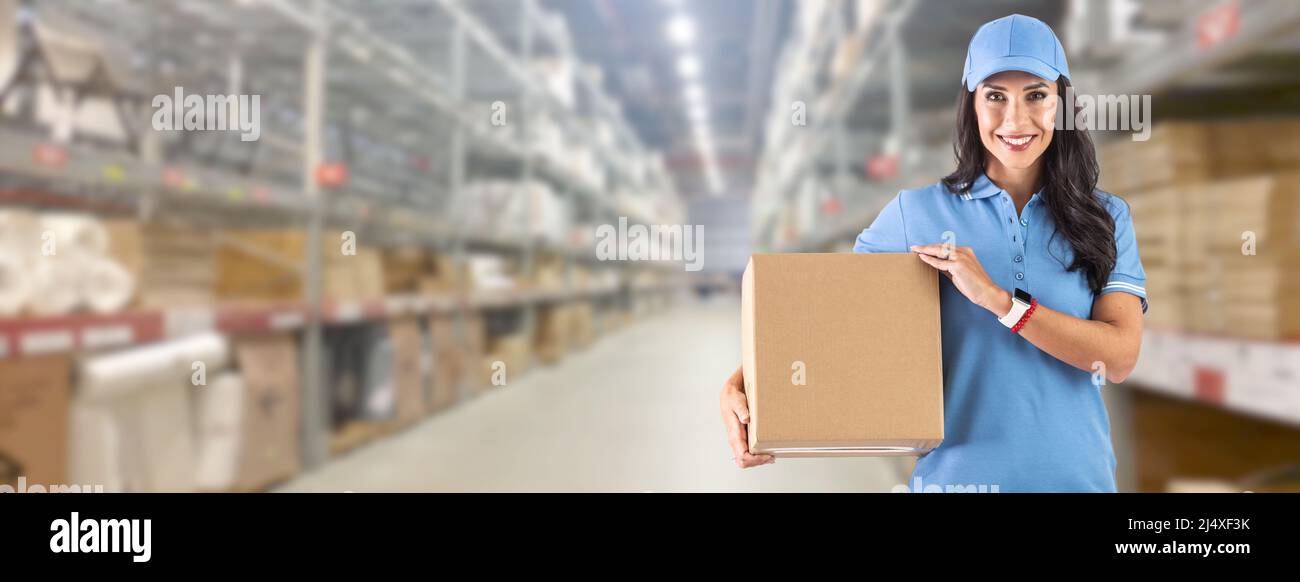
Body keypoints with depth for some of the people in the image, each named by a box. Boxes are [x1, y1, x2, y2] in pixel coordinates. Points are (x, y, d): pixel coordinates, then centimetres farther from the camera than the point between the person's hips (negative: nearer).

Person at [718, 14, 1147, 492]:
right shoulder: (916, 212, -3)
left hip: (1075, 474, 1)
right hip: (955, 473, -1)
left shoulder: (1106, 218, 0)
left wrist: (998, 299, -21)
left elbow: (1119, 357, -10)